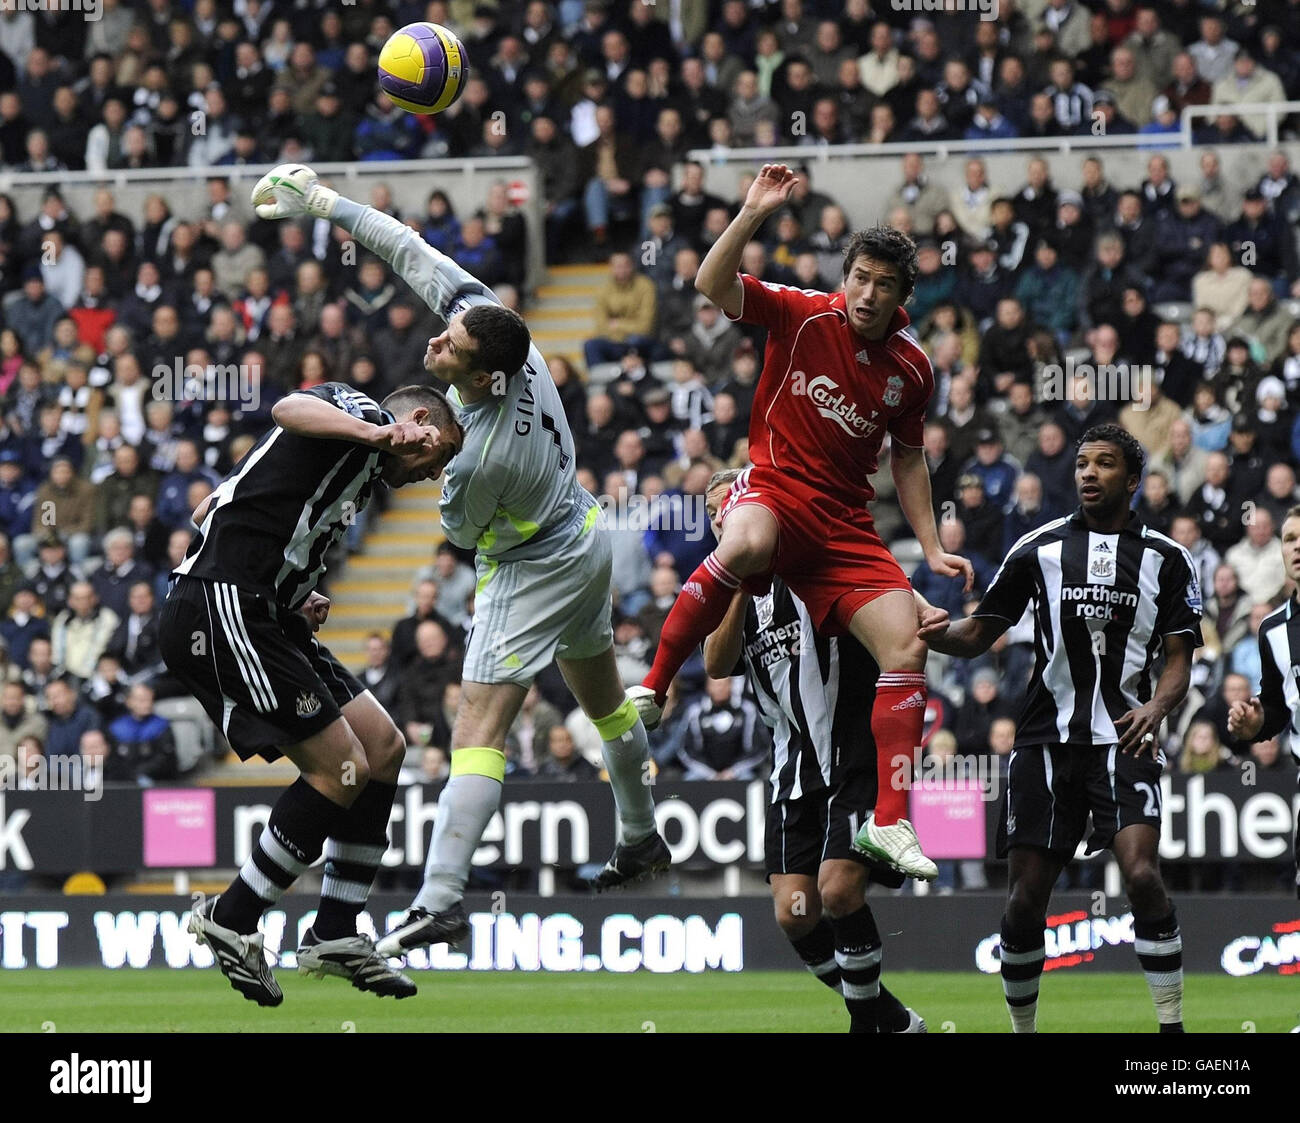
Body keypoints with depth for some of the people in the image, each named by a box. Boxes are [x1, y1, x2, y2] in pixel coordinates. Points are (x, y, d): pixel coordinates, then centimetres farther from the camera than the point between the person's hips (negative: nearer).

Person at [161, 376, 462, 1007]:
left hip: (263, 621, 11)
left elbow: (209, 514, 29)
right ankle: (231, 923, -3)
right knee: (342, 768, -13)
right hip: (221, 610, -11)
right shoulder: (360, 411, 0)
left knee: (383, 748, 9)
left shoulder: (356, 470, 27)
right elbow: (290, 409, -25)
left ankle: (335, 935, 13)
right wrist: (373, 433, -41)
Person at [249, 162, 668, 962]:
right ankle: (642, 841, 48)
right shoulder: (485, 314, -20)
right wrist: (329, 206, -9)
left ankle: (440, 901, -25)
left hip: (535, 570, -10)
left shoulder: (482, 457, -36)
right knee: (602, 694, 28)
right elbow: (417, 254, -10)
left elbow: (463, 532, -14)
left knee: (480, 726, -16)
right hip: (585, 536, 10)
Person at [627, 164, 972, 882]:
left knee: (906, 647, -11)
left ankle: (889, 822, -5)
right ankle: (652, 688, -27)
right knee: (746, 546, -42)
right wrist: (753, 215, -27)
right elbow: (712, 285, -15)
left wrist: (932, 547, 13)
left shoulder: (911, 369, 8)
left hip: (845, 525, 5)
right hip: (772, 487, -5)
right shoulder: (804, 317, -4)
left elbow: (908, 460, 20)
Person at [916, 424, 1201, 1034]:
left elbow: (1179, 659, 6)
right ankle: (1022, 1027, 16)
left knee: (1141, 874, -21)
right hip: (1046, 739, 2)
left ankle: (1172, 1024, -13)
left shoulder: (1165, 559, 7)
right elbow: (979, 633, 9)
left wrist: (1156, 707, -15)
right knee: (1026, 896, -1)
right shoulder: (1038, 548, 8)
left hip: (1124, 738, -2)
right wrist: (936, 635, -13)